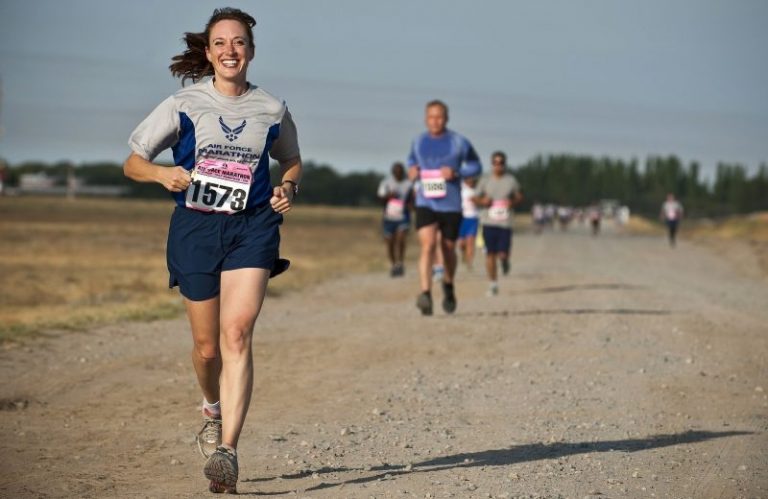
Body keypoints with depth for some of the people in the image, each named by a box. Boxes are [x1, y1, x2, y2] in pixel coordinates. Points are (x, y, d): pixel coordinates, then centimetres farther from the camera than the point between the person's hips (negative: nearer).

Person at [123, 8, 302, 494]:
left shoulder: (272, 109, 6)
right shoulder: (184, 105, 3)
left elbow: (293, 163, 23)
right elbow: (132, 163, 7)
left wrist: (288, 189, 0)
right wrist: (162, 174, -15)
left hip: (252, 227, -1)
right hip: (195, 227, 1)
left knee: (237, 333, -19)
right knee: (207, 345, 7)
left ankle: (227, 450, -24)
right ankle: (214, 410, 40)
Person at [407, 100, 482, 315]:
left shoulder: (459, 143, -4)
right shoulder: (418, 142, 5)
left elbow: (476, 166, 4)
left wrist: (456, 172, -14)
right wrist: (411, 170, 2)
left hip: (451, 205, 0)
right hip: (425, 203, 1)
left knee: (448, 249, 12)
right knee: (427, 245, -19)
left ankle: (448, 285, 42)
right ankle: (426, 294, -29)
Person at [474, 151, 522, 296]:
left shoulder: (511, 180, 4)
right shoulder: (485, 181, 4)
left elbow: (519, 197, 14)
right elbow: (477, 198, 12)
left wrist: (513, 202, -8)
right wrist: (483, 201, -10)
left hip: (505, 223, 0)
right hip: (489, 222, 0)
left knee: (502, 254, -7)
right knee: (490, 254, -2)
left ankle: (505, 259, 32)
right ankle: (493, 284, 9)